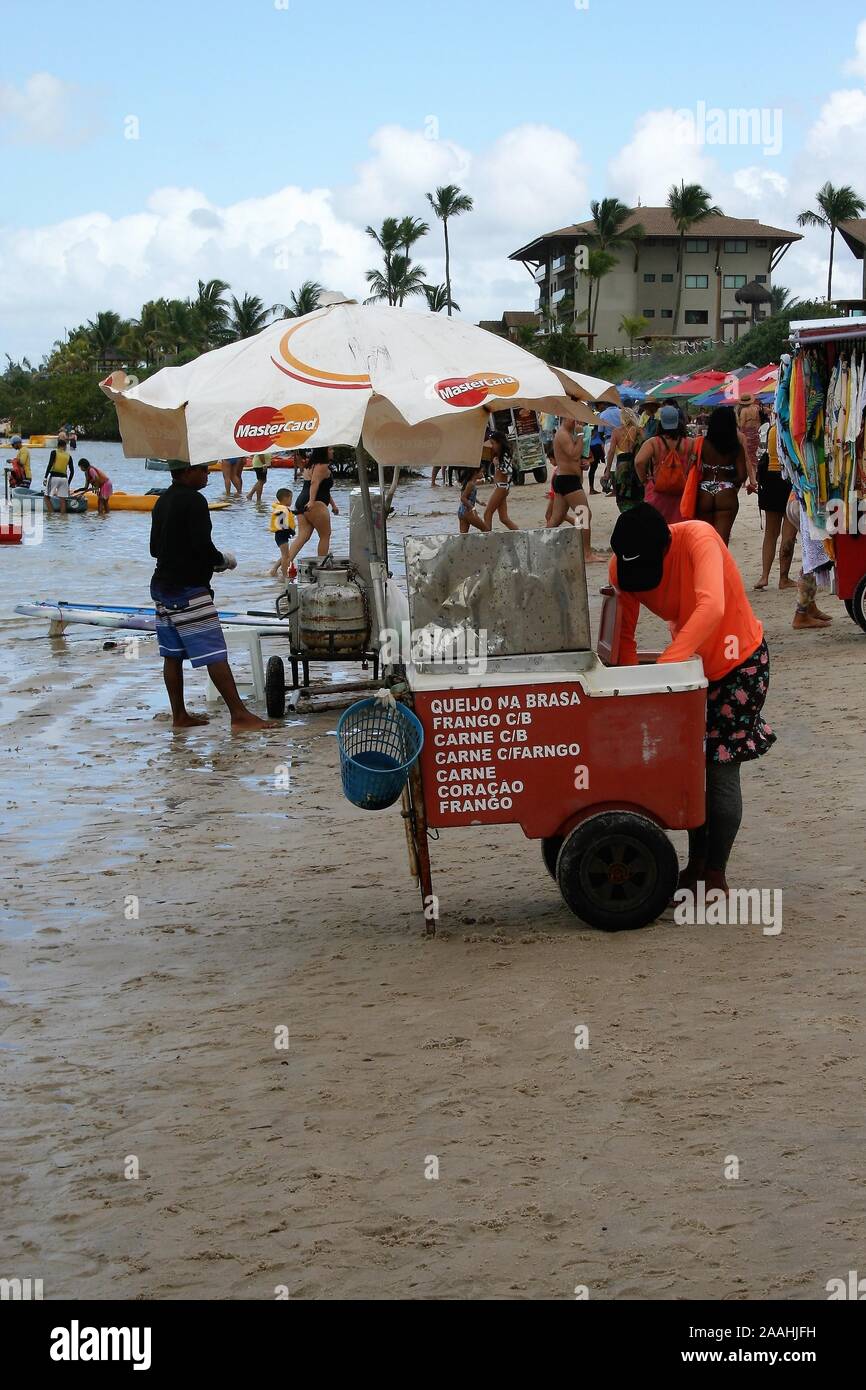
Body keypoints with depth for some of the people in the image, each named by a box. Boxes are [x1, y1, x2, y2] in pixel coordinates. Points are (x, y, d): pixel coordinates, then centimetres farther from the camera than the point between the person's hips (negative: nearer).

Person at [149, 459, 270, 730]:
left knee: (172, 654, 10)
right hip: (189, 589, -9)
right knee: (215, 654, -9)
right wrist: (223, 560, -1)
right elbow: (203, 547, -22)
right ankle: (239, 714, -9)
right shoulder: (193, 501, -15)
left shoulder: (163, 501, 13)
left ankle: (179, 715, 14)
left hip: (163, 586, 9)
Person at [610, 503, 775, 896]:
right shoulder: (622, 565, -16)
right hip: (690, 665, 5)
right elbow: (623, 634, -8)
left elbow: (711, 609, -45)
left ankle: (716, 876, 4)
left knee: (721, 773, -5)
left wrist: (665, 667, -49)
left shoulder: (698, 539, -32)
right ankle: (696, 864, 24)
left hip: (738, 662, -5)